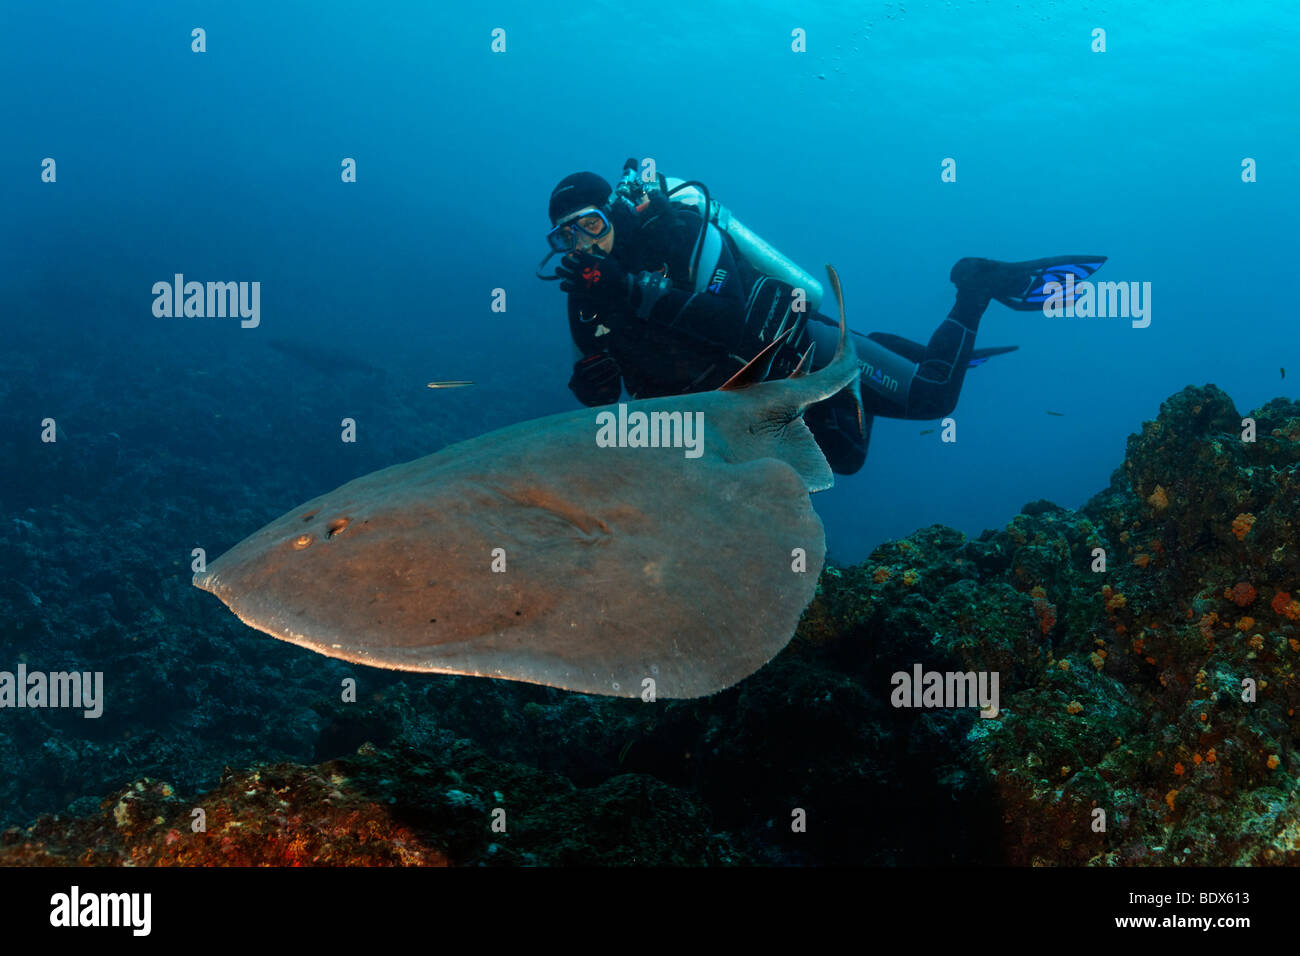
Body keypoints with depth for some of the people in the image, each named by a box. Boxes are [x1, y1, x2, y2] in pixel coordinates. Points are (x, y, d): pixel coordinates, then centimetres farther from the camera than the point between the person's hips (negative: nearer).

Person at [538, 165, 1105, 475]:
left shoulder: (678, 233, -22)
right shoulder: (588, 304, -5)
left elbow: (731, 319, -35)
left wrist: (637, 292, -42)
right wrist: (591, 384, -25)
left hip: (793, 347, -7)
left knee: (932, 396, -10)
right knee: (841, 458, 27)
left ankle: (979, 283, 14)